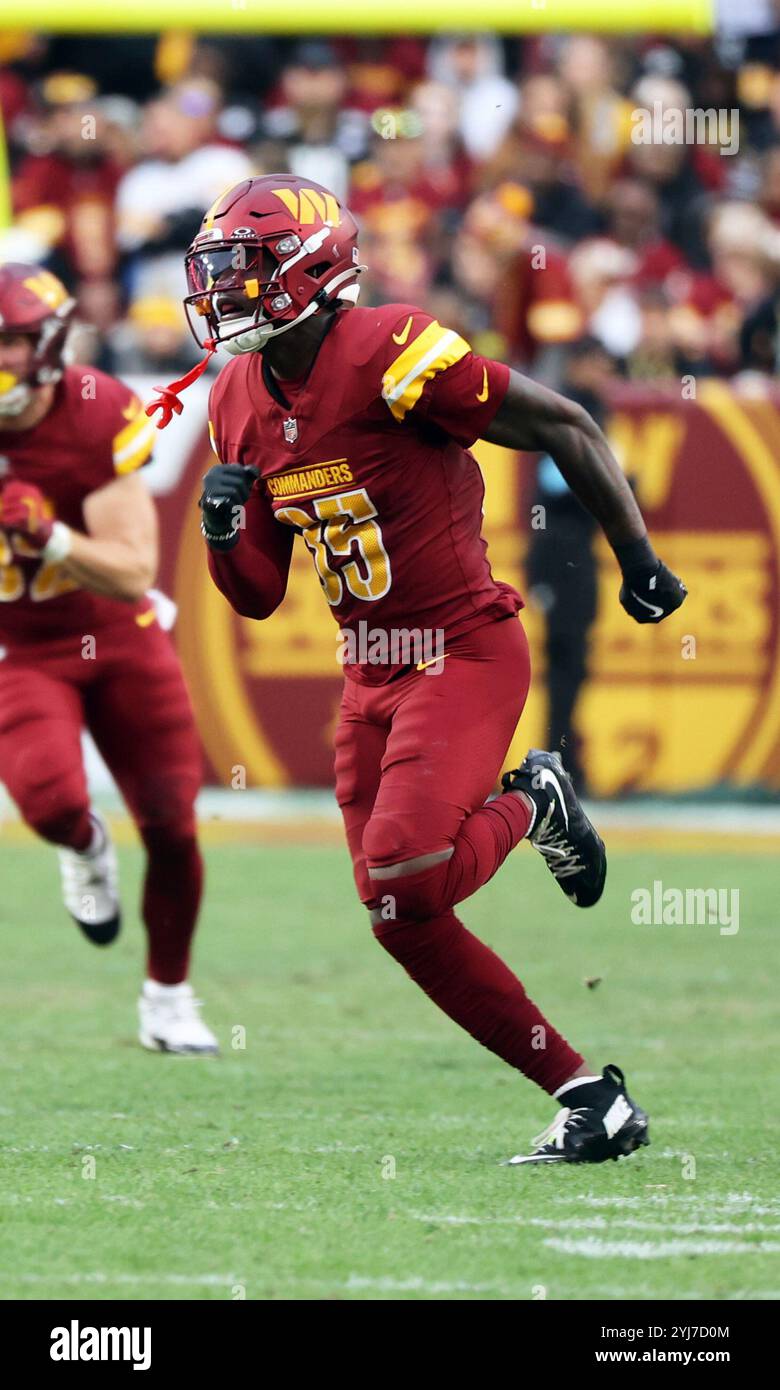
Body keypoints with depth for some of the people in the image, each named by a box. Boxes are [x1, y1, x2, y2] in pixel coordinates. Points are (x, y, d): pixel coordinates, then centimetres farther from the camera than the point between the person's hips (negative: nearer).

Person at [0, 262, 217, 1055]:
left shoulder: (97, 420, -21)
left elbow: (133, 574, -24)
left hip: (118, 639, 0)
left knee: (171, 827, 1)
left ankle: (168, 999, 24)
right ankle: (85, 848, 12)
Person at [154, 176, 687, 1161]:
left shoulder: (388, 355, -18)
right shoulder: (241, 405, 6)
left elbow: (567, 431, -12)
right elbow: (258, 596, 13)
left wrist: (639, 563, -8)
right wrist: (223, 531, -9)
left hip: (464, 654, -8)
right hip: (371, 673, 8)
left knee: (403, 875, -24)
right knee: (405, 923, 2)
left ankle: (528, 805, 9)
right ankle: (590, 1099, 13)